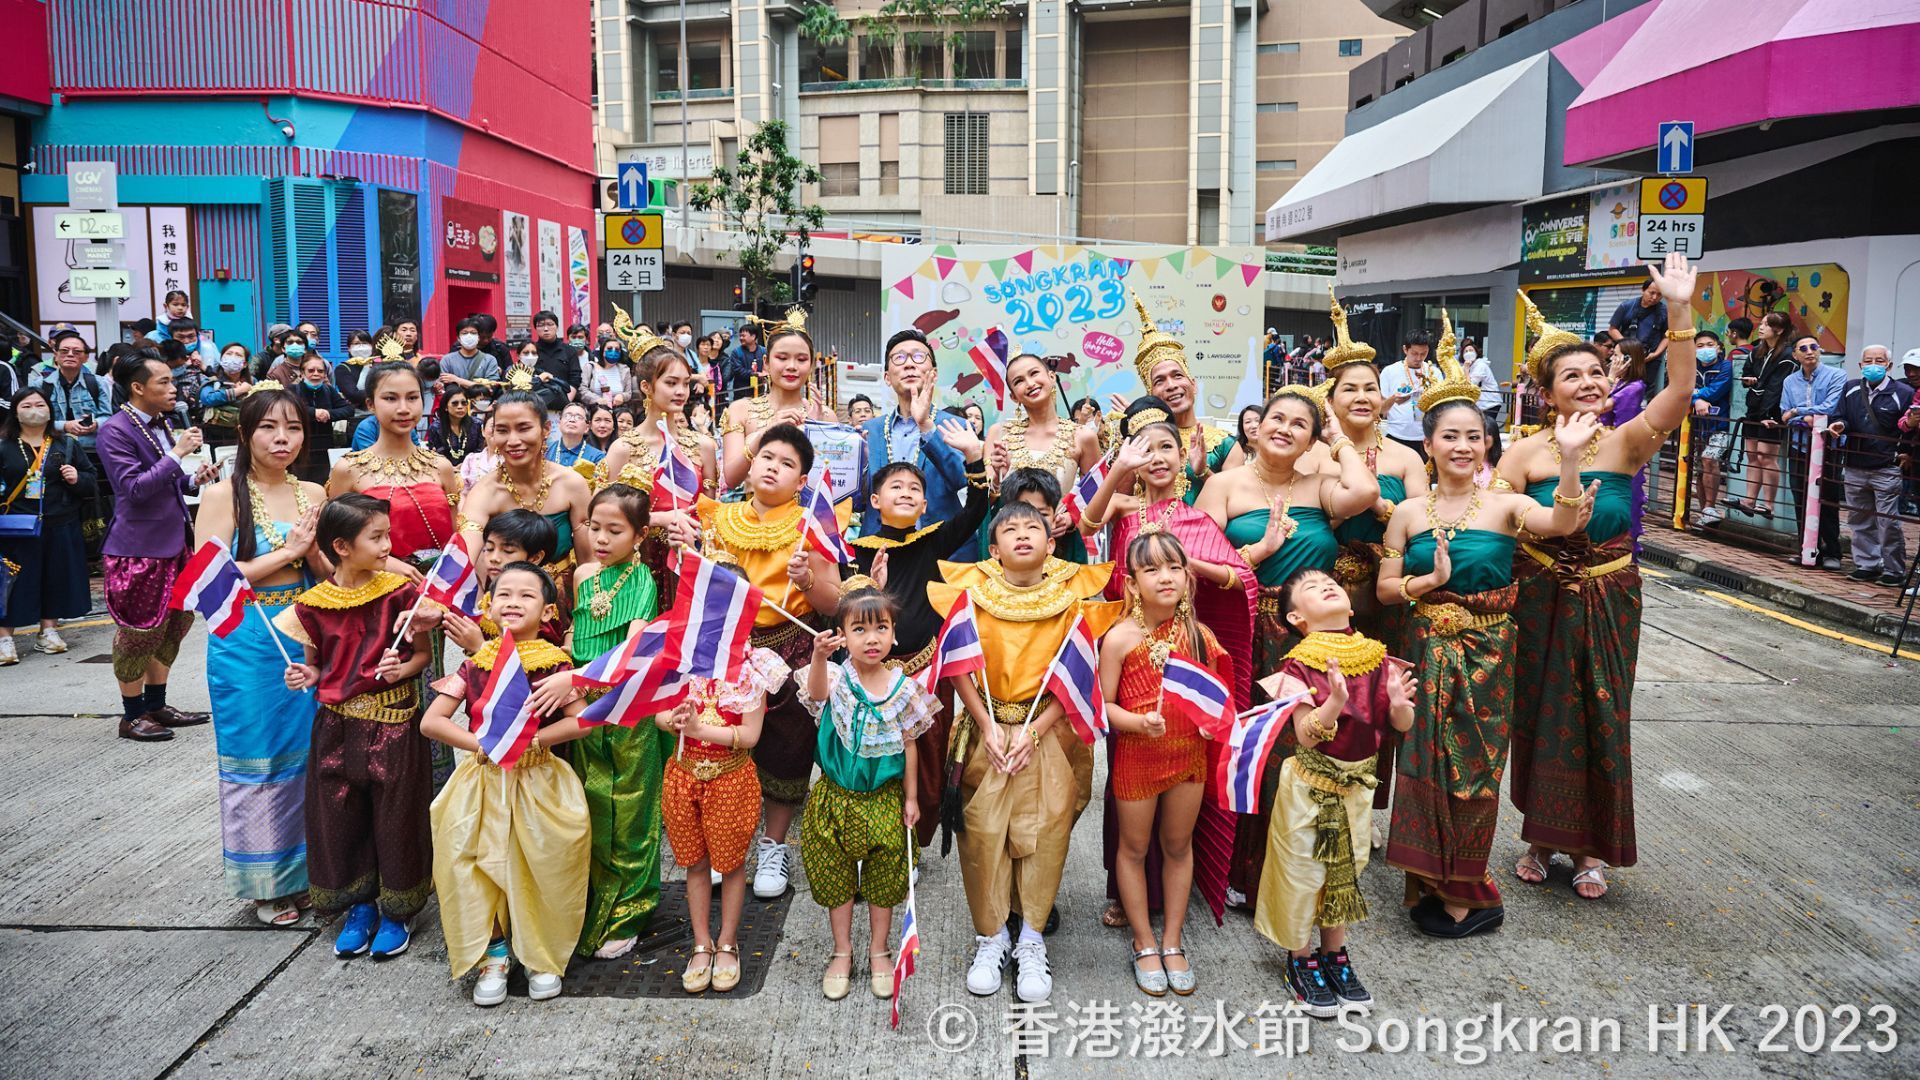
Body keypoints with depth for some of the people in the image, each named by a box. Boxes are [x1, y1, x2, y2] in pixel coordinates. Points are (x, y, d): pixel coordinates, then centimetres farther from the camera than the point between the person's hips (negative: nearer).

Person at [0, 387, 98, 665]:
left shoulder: (67, 445, 8)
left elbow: (93, 482, 10)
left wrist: (78, 479, -10)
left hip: (60, 528, 2)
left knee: (55, 578, 9)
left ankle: (48, 631, 23)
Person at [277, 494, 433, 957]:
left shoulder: (399, 592, -7)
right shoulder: (314, 604, -1)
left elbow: (423, 652, 1)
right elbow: (316, 664, 12)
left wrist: (403, 669, -19)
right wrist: (306, 676, -9)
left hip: (393, 722, -3)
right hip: (337, 725, 3)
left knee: (395, 815, 5)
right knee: (340, 818, 11)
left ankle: (396, 910, 22)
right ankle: (358, 907, 30)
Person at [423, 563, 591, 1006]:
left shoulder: (555, 663, -3)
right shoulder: (475, 664, 3)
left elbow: (580, 720, -13)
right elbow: (431, 721, -3)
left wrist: (530, 741, -20)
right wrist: (481, 745, -15)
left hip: (539, 781, -2)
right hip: (484, 780, 2)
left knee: (540, 868, -4)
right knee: (480, 867, -4)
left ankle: (542, 955, 17)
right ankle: (494, 952, 15)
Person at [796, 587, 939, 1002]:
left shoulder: (904, 687, -8)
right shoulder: (836, 677, -13)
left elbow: (909, 746, 1)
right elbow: (817, 692, -38)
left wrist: (911, 798, 3)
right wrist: (819, 656, -59)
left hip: (884, 800, 1)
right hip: (836, 797, 0)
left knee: (884, 879, 13)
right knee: (836, 878, 13)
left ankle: (878, 952, 32)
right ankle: (842, 953, 31)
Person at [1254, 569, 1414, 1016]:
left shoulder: (1377, 657, -4)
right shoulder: (1299, 665, -17)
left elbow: (1402, 725, -1)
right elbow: (1306, 736, -24)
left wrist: (1400, 703, -23)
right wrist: (1335, 703, -40)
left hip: (1357, 783, 5)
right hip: (1309, 785, -4)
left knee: (1345, 868, 17)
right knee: (1303, 870, 7)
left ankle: (1335, 955, 34)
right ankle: (1301, 961, 25)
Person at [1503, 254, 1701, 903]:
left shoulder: (1626, 443, -9)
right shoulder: (1526, 453, -9)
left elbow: (1679, 393, -26)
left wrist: (1680, 309, -34)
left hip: (1607, 603, 1)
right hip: (1541, 601, 0)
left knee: (1600, 721, 8)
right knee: (1541, 717, 10)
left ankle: (1590, 848, 27)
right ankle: (1542, 837, 29)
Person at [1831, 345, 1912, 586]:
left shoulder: (1903, 394, -3)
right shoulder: (1851, 389, 10)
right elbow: (1840, 417, 13)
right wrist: (1839, 425, -9)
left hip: (1886, 471, -5)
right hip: (1854, 468, 5)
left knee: (1888, 523, -3)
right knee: (1859, 521, 12)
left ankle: (1894, 570, 8)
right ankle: (1867, 565, 23)